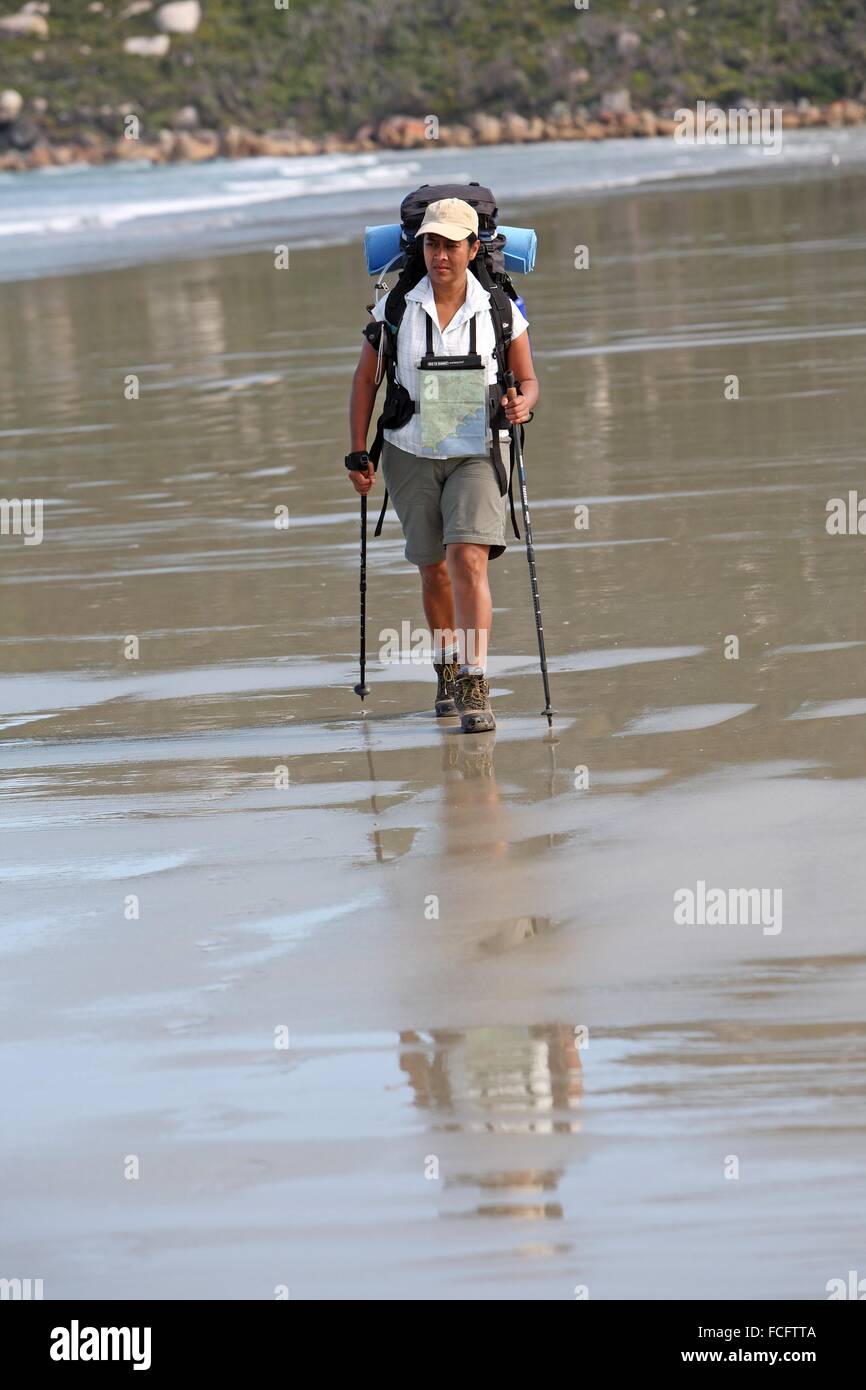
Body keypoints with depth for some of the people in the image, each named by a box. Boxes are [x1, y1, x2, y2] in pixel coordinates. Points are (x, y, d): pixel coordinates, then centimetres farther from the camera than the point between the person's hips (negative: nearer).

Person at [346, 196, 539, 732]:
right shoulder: (397, 306, -4)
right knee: (435, 569, 13)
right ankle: (447, 671, 36)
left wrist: (522, 405, -18)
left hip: (476, 453, -2)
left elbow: (528, 379, 6)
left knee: (469, 560, -20)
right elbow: (366, 378, 4)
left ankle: (475, 688, -23)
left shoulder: (499, 311, -6)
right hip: (410, 454, 2)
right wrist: (359, 454, 1)